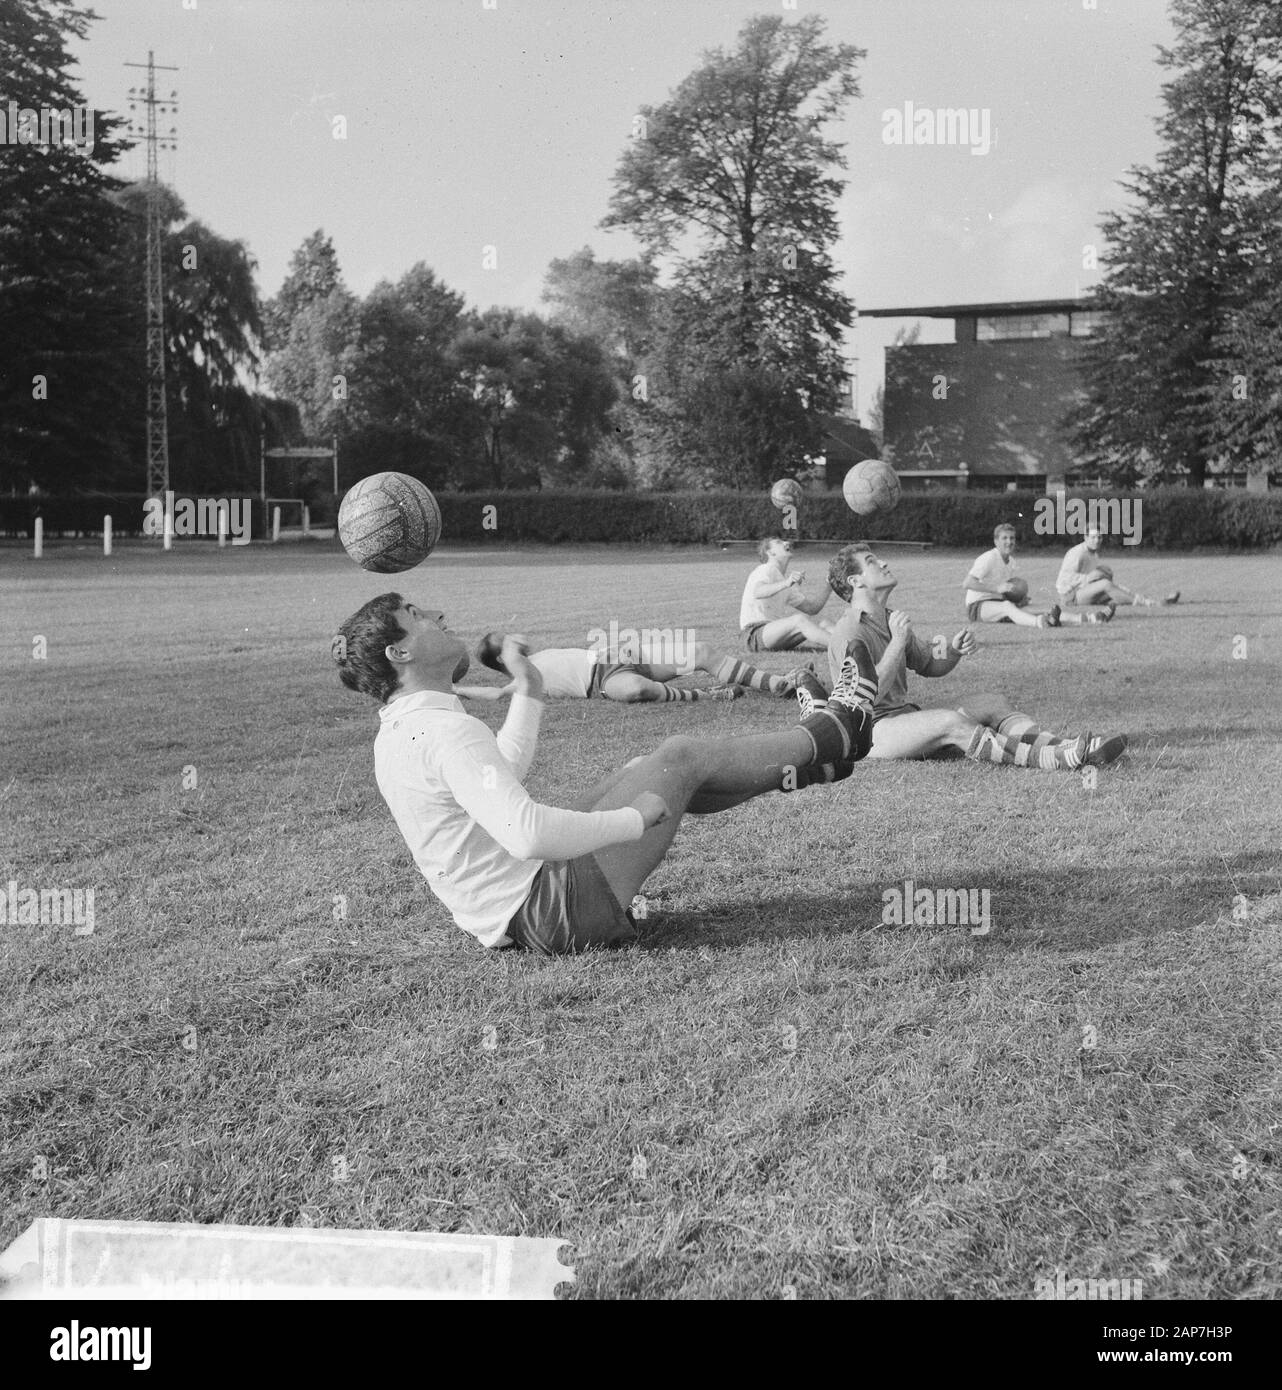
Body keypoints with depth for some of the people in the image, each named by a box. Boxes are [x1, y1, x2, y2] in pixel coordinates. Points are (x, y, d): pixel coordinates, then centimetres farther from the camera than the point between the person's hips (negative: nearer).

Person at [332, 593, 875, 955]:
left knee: (652, 768, 17)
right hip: (557, 915, -10)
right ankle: (830, 737, 22)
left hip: (514, 912, 10)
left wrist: (528, 690, 27)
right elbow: (527, 834, -36)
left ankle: (801, 760, 32)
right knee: (680, 757, 0)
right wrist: (635, 820, -23)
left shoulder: (399, 731, 9)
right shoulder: (445, 731, -25)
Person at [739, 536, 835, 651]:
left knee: (822, 625, -11)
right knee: (800, 619, -32)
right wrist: (786, 583, -40)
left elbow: (811, 608, 21)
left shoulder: (787, 579, 24)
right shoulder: (767, 570, -2)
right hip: (756, 632, -8)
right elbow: (757, 592, -26)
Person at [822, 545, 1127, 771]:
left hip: (905, 715, 9)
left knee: (992, 703, -6)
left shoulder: (890, 618, 18)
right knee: (951, 721, -33)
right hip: (870, 733, -9)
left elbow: (931, 666, 22)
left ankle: (1067, 749, -24)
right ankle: (1047, 760, -40)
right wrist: (897, 643, -25)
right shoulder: (850, 632, -12)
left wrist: (954, 650, 0)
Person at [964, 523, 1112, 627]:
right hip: (977, 606, -7)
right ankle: (1042, 622, -70)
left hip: (998, 603, 7)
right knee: (1007, 606, -38)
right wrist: (997, 588, -27)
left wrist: (1022, 596, 3)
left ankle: (1086, 618, -31)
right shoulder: (989, 558, -12)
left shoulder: (1010, 560, 14)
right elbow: (968, 583, -22)